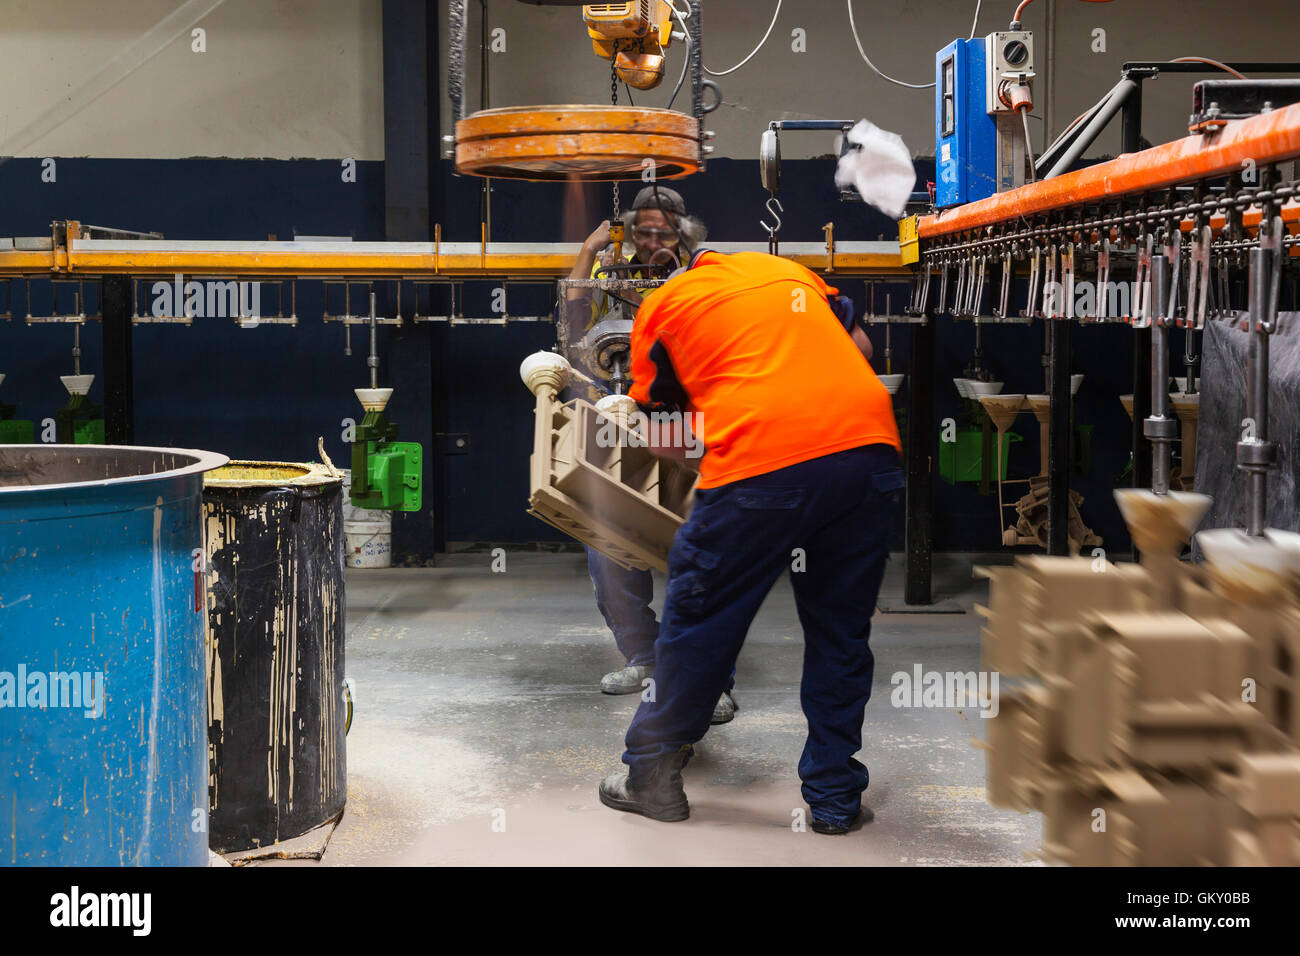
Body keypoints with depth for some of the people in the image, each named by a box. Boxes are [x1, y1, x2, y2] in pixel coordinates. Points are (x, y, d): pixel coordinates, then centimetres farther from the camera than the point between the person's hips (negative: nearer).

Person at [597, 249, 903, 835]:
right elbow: (859, 343, 32)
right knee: (841, 632, 16)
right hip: (871, 447, 4)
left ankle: (653, 777, 25)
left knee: (698, 619, 12)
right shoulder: (786, 269, 27)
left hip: (764, 462, -4)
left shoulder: (662, 305, 16)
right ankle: (835, 797, 23)